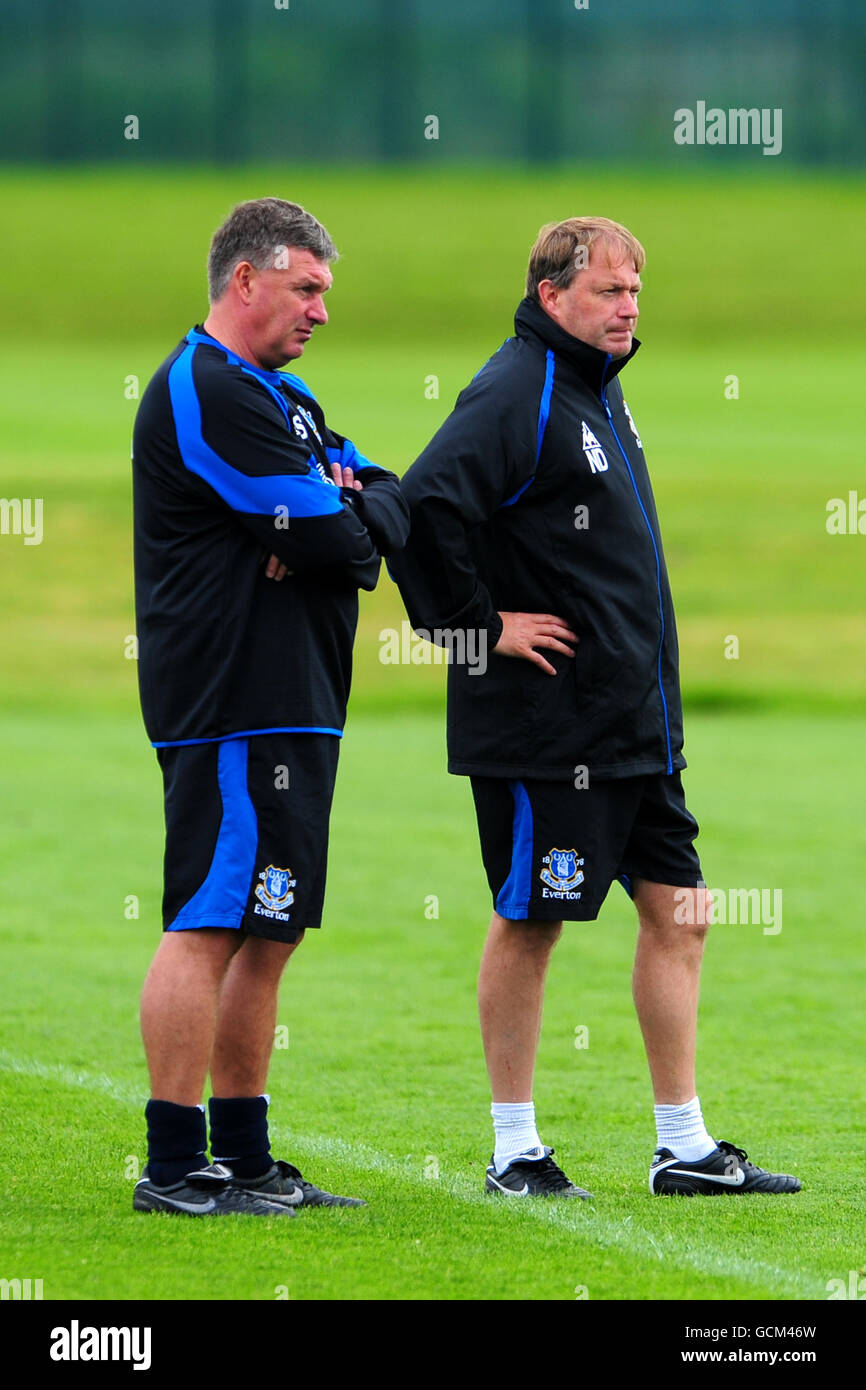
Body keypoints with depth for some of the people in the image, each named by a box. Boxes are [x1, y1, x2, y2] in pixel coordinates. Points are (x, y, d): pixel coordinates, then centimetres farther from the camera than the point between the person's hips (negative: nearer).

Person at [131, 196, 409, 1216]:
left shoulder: (277, 396, 22)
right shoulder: (205, 393, -12)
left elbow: (387, 503, 12)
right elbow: (333, 535, -17)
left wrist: (345, 519, -9)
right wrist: (343, 524, 5)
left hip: (290, 705, 10)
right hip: (235, 706, -10)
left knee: (268, 935, 12)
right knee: (209, 926, -10)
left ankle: (242, 1158, 17)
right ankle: (173, 1166, -10)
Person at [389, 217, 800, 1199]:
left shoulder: (595, 390, 15)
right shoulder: (517, 395, -14)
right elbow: (427, 508, -27)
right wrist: (481, 624, -19)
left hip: (636, 727, 10)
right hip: (545, 732, -9)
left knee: (676, 914, 9)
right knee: (527, 924, -1)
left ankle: (684, 1148, 14)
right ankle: (514, 1150, 8)